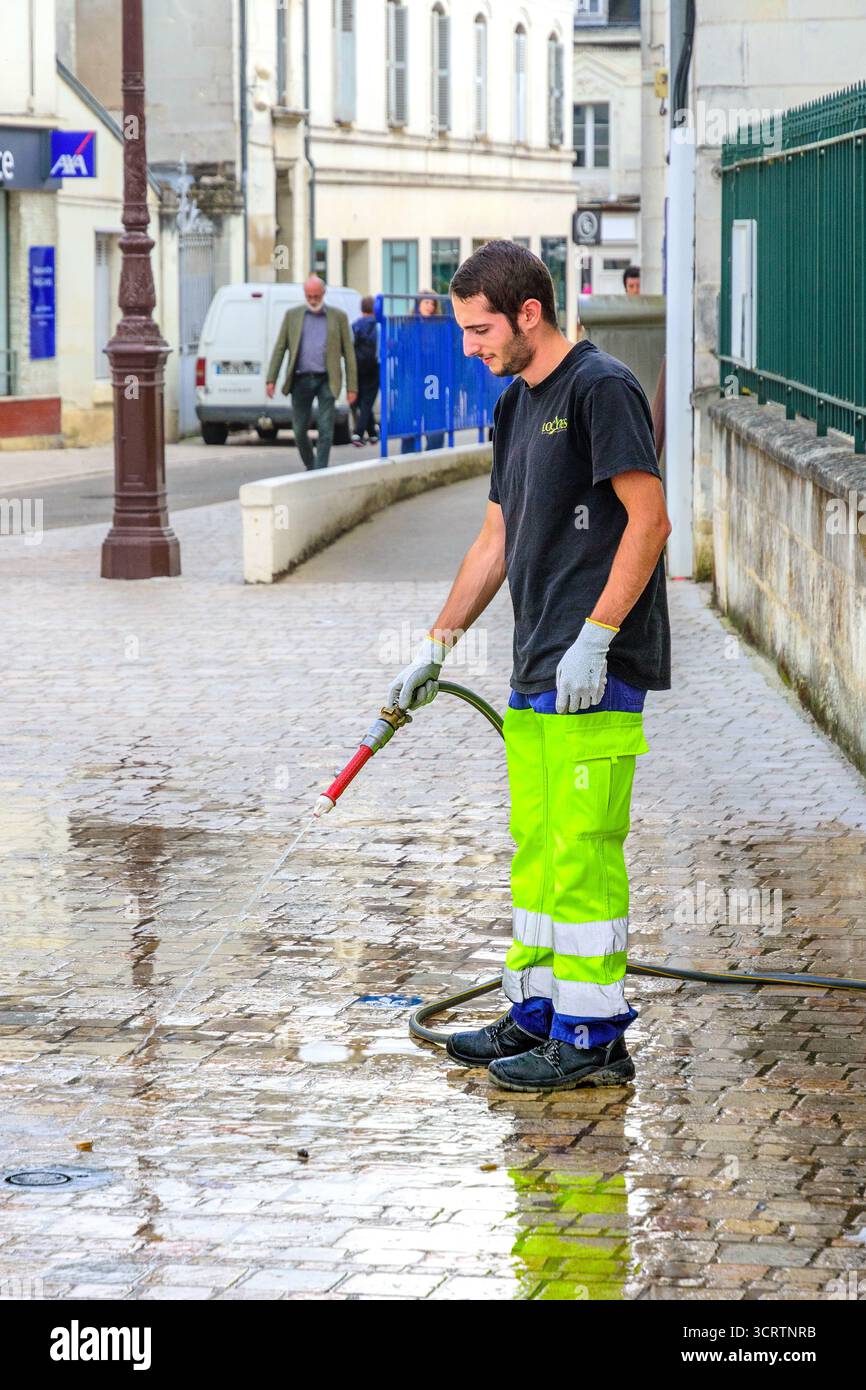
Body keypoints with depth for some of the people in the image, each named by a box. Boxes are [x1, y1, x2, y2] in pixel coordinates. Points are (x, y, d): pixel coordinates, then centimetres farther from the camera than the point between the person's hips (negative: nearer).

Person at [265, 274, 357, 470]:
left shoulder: (338, 316, 6)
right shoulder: (292, 315, 9)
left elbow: (348, 353, 6)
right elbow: (279, 348, 8)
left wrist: (352, 387, 0)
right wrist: (271, 380, -1)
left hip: (326, 381, -2)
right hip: (301, 380, 2)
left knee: (325, 430, -9)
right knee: (299, 430, 5)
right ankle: (310, 467, 24)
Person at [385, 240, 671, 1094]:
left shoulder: (601, 389, -10)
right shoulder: (516, 406, 17)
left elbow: (649, 520, -15)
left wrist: (593, 639, -19)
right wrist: (436, 645, 21)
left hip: (597, 673, -9)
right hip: (535, 673, 9)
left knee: (582, 850, -7)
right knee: (535, 849, 13)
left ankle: (593, 1036, -2)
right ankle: (535, 1012, 21)